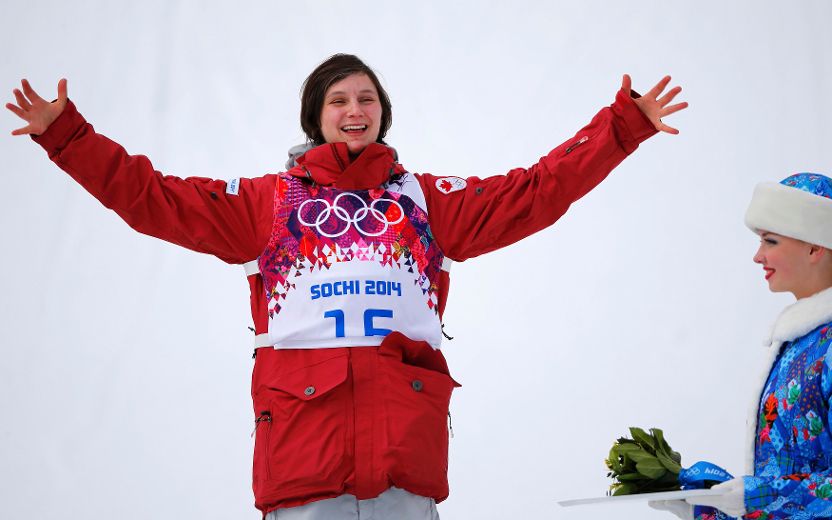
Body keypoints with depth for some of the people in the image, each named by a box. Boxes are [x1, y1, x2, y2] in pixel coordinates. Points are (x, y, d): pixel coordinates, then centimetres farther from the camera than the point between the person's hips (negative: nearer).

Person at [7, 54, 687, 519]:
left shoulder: (428, 200, 19)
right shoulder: (269, 202, 16)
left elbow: (535, 193, 15)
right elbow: (153, 198, 12)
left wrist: (624, 125, 11)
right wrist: (66, 134, 6)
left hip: (405, 426, 1)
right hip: (302, 417, -1)